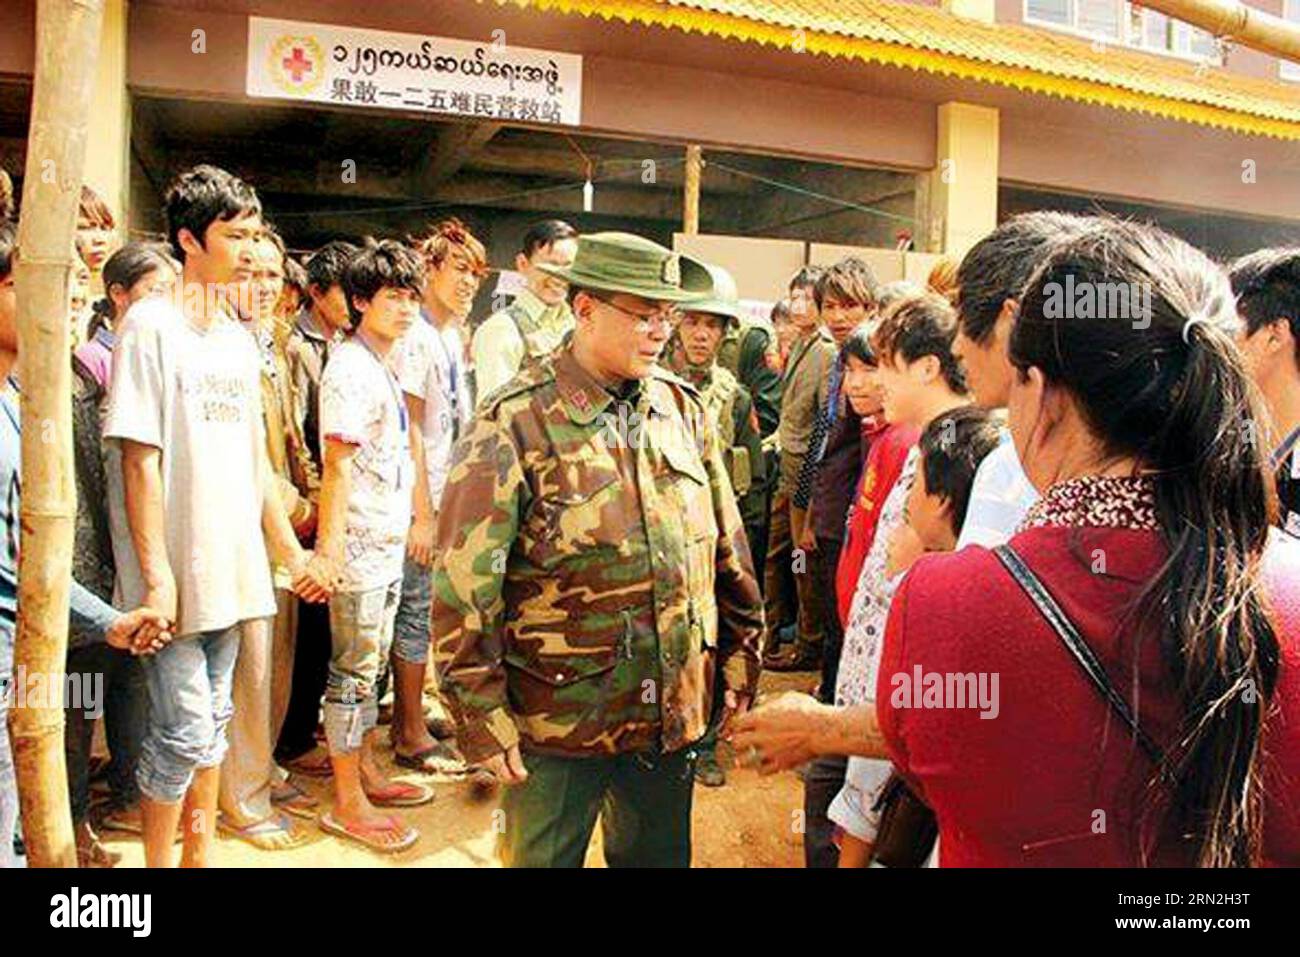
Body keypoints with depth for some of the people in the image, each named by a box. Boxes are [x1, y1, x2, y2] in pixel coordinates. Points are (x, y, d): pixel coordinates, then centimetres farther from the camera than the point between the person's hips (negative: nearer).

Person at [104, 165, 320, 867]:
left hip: (231, 566, 7)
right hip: (176, 570, -6)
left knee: (212, 721, 15)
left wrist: (290, 551, 15)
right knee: (184, 730, -2)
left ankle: (200, 851, 29)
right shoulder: (151, 324, -8)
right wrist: (156, 573, -16)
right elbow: (139, 459, -13)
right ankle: (159, 860, 18)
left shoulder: (239, 339, 12)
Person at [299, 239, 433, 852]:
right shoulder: (350, 368, -14)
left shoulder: (384, 364, 14)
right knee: (353, 671, 0)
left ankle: (367, 774, 31)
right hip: (358, 544, -9)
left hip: (387, 542, 9)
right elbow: (337, 466, -18)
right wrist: (329, 548, -20)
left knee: (371, 665, 17)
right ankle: (347, 804, 11)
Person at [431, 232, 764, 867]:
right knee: (541, 857, 15)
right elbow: (463, 587, -14)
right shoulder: (514, 424, -14)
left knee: (660, 855, 22)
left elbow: (729, 552, 10)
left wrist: (739, 661, 10)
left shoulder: (684, 408, 3)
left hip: (673, 716, 5)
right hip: (557, 723, -4)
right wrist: (484, 720, -13)